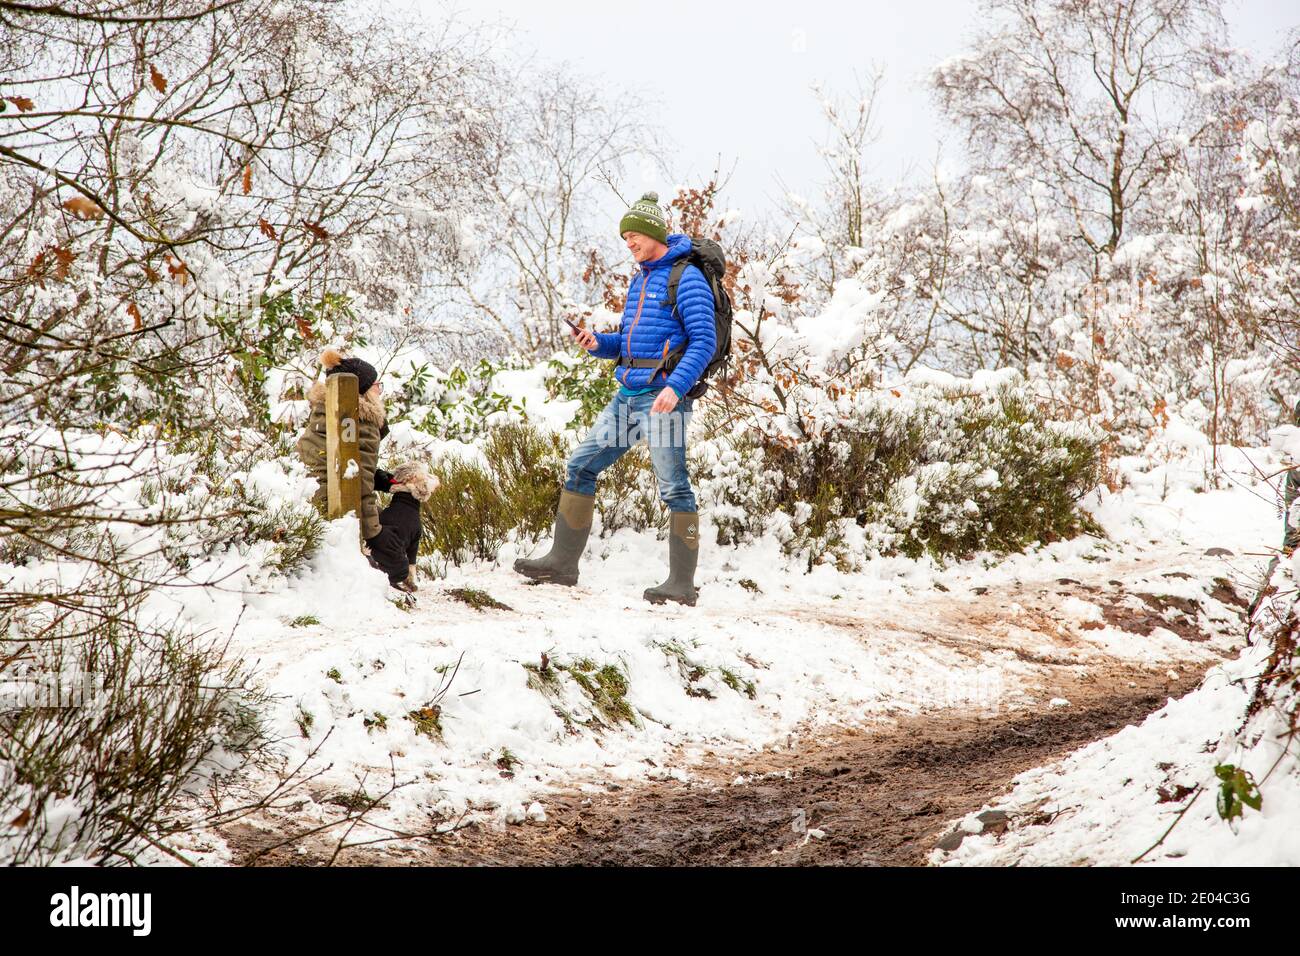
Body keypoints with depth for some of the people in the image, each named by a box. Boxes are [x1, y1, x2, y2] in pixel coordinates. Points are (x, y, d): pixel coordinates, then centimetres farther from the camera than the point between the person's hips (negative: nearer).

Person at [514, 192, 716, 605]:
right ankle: (563, 562, 12)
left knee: (674, 487, -7)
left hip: (662, 396, -9)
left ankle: (682, 584, -3)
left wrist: (676, 387, -25)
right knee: (581, 466, 7)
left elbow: (704, 342, -14)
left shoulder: (687, 277, -7)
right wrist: (597, 343, 6)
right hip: (627, 396, 9)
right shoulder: (639, 280, 20)